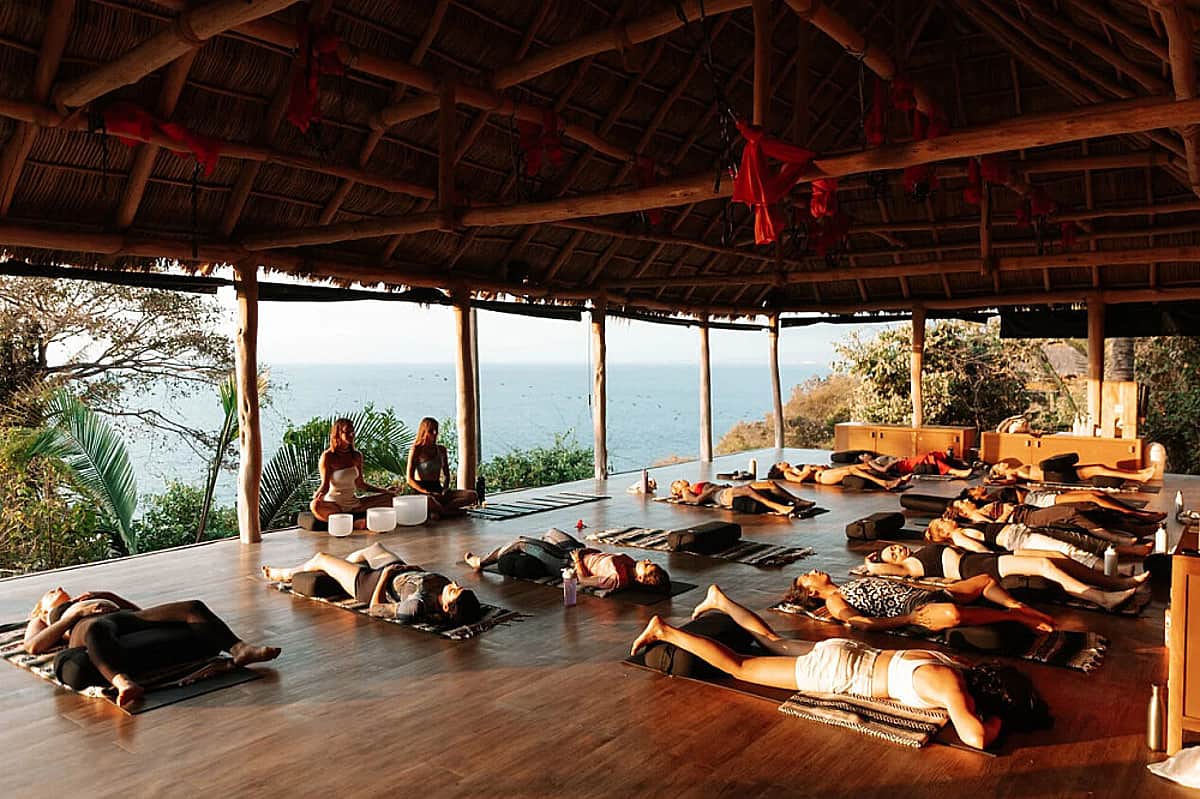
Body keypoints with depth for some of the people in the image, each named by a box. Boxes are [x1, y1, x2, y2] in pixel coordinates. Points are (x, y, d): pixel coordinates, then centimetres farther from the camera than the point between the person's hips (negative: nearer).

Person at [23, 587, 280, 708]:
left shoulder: (92, 599, 47)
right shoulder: (42, 620, 37)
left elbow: (139, 611, 34)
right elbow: (32, 646, 12)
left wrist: (109, 595, 21)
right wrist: (75, 613, 4)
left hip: (125, 618, 4)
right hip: (85, 627, -4)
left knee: (194, 607, -22)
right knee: (96, 628, -45)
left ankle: (239, 649, -43)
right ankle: (123, 682, -70)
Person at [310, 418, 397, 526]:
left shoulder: (356, 456, 6)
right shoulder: (327, 457, -8)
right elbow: (325, 485, -10)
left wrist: (385, 491, 11)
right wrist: (319, 493, -33)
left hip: (354, 504, 5)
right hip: (333, 505, -5)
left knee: (388, 498, -10)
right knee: (315, 505, -39)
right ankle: (354, 524, -38)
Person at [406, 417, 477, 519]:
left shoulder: (441, 450, 13)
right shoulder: (416, 450, -3)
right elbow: (410, 479, -8)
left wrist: (445, 489, -2)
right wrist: (428, 493, -20)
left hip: (438, 488, 6)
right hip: (422, 490, -6)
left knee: (471, 495, -17)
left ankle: (437, 509, -26)